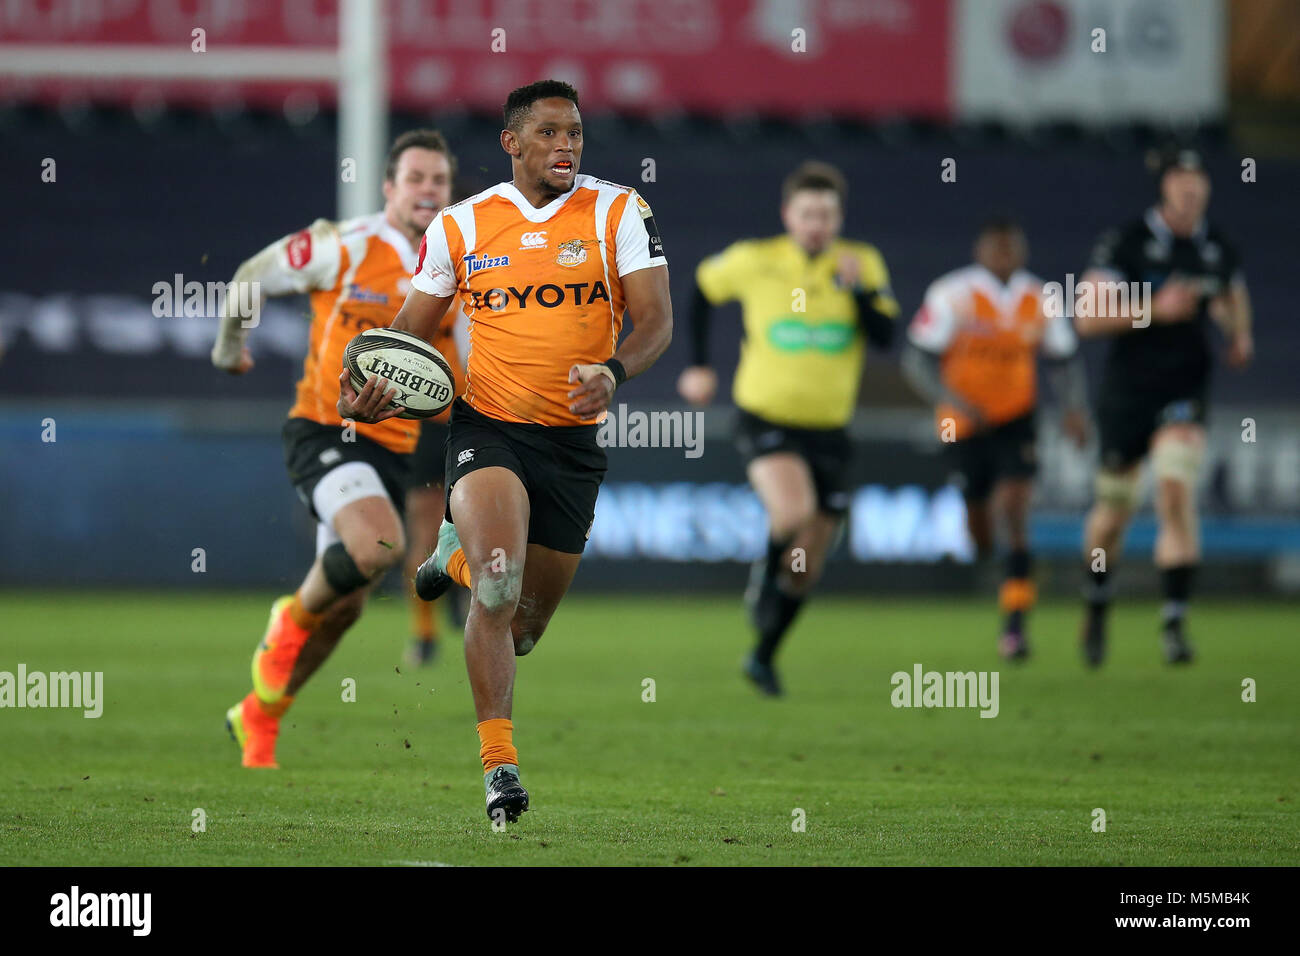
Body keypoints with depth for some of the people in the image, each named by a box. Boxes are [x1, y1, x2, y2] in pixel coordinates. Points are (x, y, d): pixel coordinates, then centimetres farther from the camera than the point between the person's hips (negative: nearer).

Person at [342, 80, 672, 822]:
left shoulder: (619, 212, 0)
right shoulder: (460, 226, 2)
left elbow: (656, 320, -6)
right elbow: (412, 329, 11)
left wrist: (614, 371, -27)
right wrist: (371, 392, -9)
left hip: (573, 439, 2)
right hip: (487, 428, -2)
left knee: (523, 628, 12)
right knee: (499, 588, -26)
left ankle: (460, 558, 45)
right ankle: (499, 761, -16)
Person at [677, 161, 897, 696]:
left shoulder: (862, 264, -3)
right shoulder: (754, 261, -6)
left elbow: (885, 336, -12)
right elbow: (703, 289, 12)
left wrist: (857, 288, -26)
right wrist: (698, 365, 11)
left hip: (828, 428, 3)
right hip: (765, 416, -3)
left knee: (807, 568, 9)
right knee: (793, 514, -32)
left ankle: (763, 657, 29)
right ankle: (765, 575, 0)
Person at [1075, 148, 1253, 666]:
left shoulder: (1218, 248, 4)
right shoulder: (1125, 243, -10)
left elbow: (1234, 294, 26)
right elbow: (1087, 316, -15)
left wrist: (1240, 336, 6)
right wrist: (1156, 308, -23)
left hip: (1185, 391, 2)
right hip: (1127, 392, -2)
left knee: (1176, 493, -18)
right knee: (1114, 510, 9)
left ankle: (1174, 621, -17)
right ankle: (1096, 604, 37)